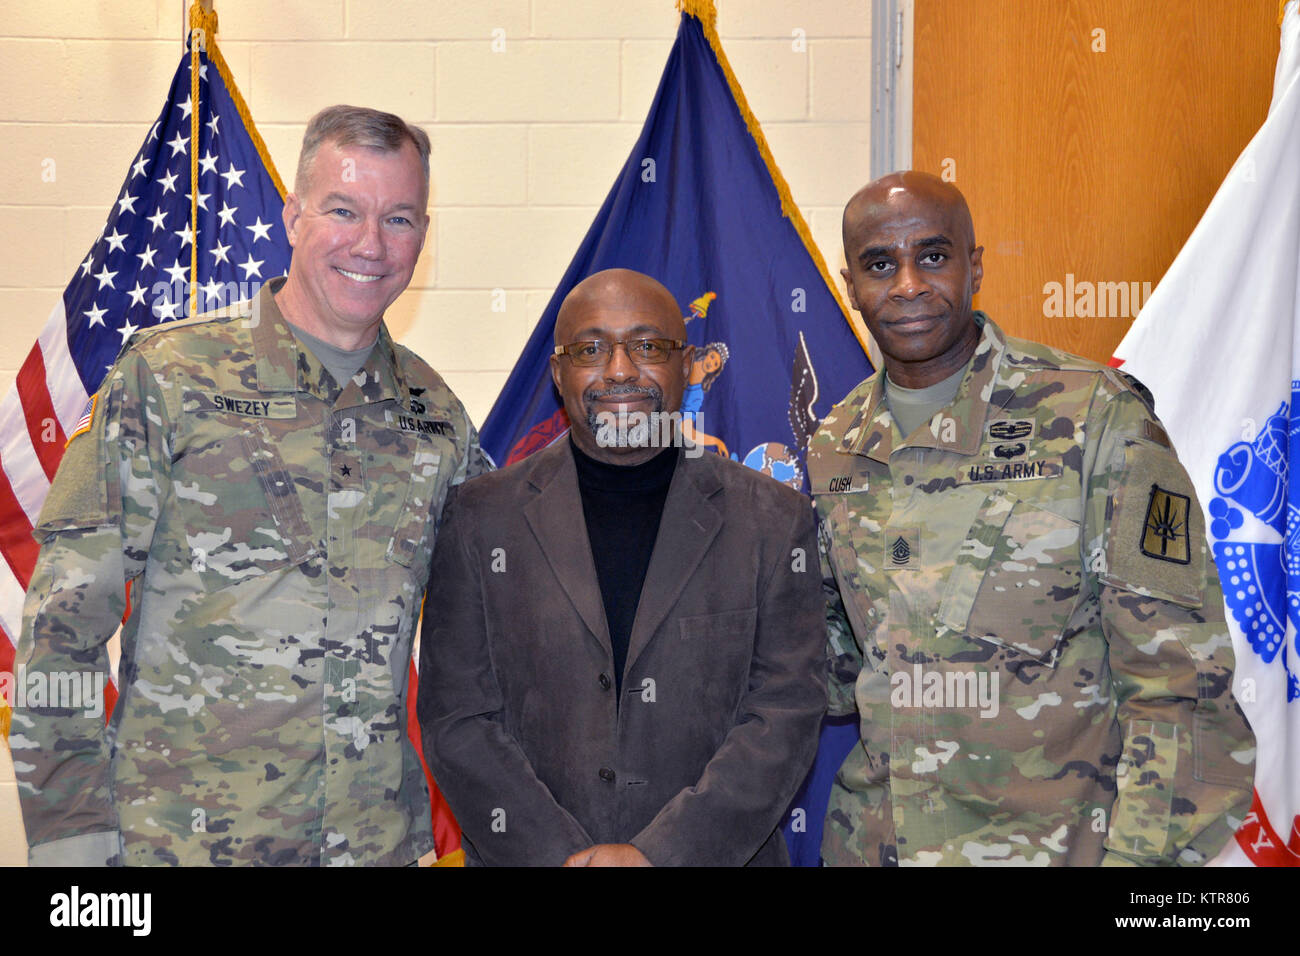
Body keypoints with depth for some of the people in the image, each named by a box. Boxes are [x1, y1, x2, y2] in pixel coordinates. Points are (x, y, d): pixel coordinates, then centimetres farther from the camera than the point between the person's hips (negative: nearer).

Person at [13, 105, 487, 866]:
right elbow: (64, 618, -6)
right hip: (177, 838, -3)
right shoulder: (167, 377, -5)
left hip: (378, 837, 3)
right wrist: (71, 831, -9)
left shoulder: (435, 415, 5)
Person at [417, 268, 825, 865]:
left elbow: (786, 712, -3)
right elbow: (456, 719, 1)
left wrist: (658, 853, -11)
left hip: (721, 856, 0)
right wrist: (559, 854, -10)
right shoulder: (481, 518, 4)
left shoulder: (774, 520, 3)